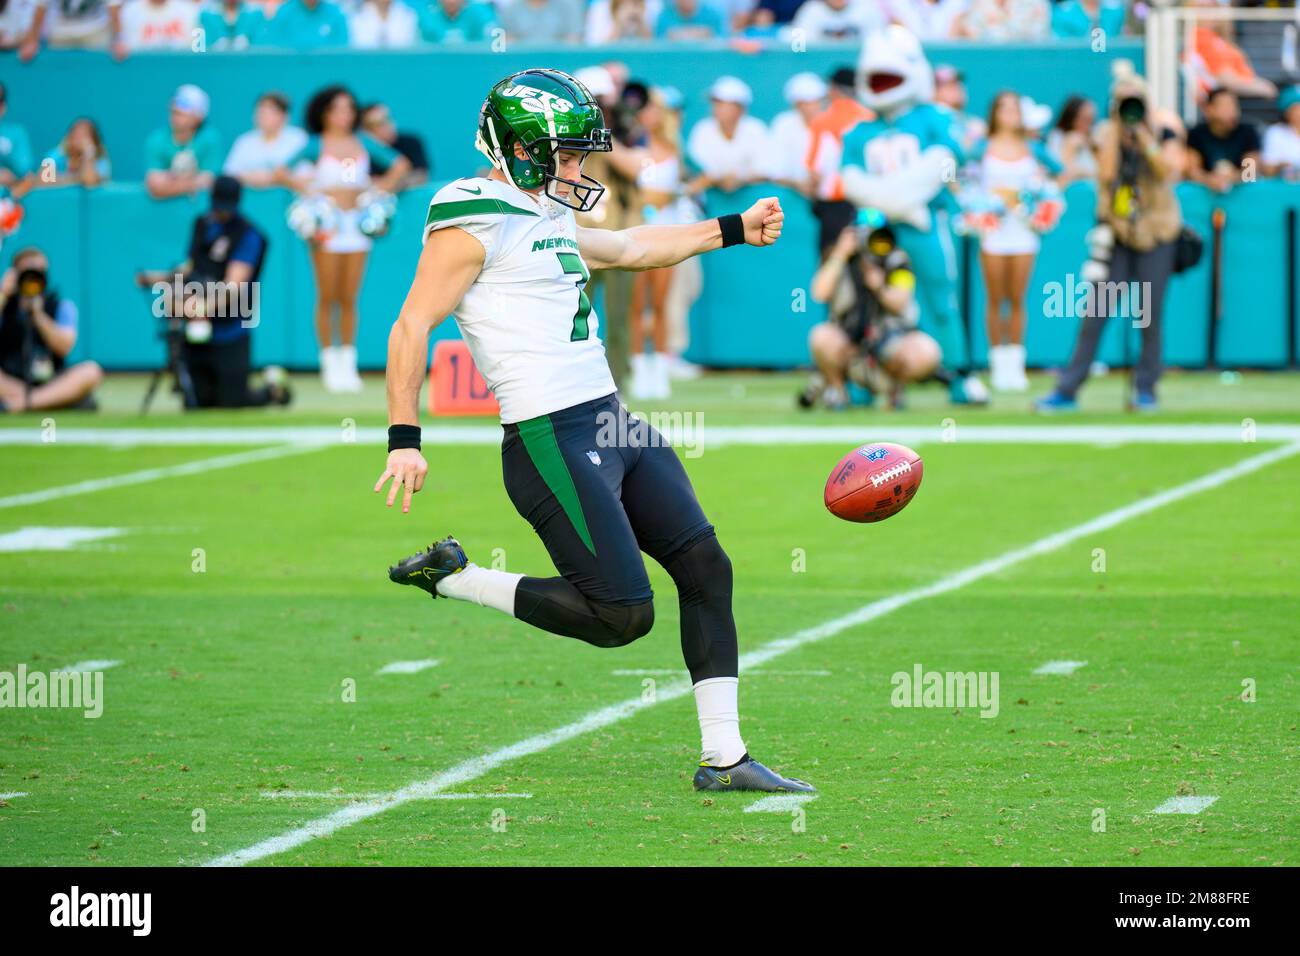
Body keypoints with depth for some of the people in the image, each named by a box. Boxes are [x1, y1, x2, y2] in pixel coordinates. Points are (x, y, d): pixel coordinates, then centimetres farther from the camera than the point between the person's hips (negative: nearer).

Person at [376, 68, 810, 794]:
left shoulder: (546, 217, 17)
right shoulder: (475, 223, -11)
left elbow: (629, 249, 34)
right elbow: (412, 327, -13)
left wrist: (733, 231, 35)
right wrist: (405, 441, -18)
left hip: (612, 422, 10)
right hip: (553, 441, -10)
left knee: (706, 568, 6)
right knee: (623, 614, -12)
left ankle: (724, 758, 11)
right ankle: (453, 577, 4)